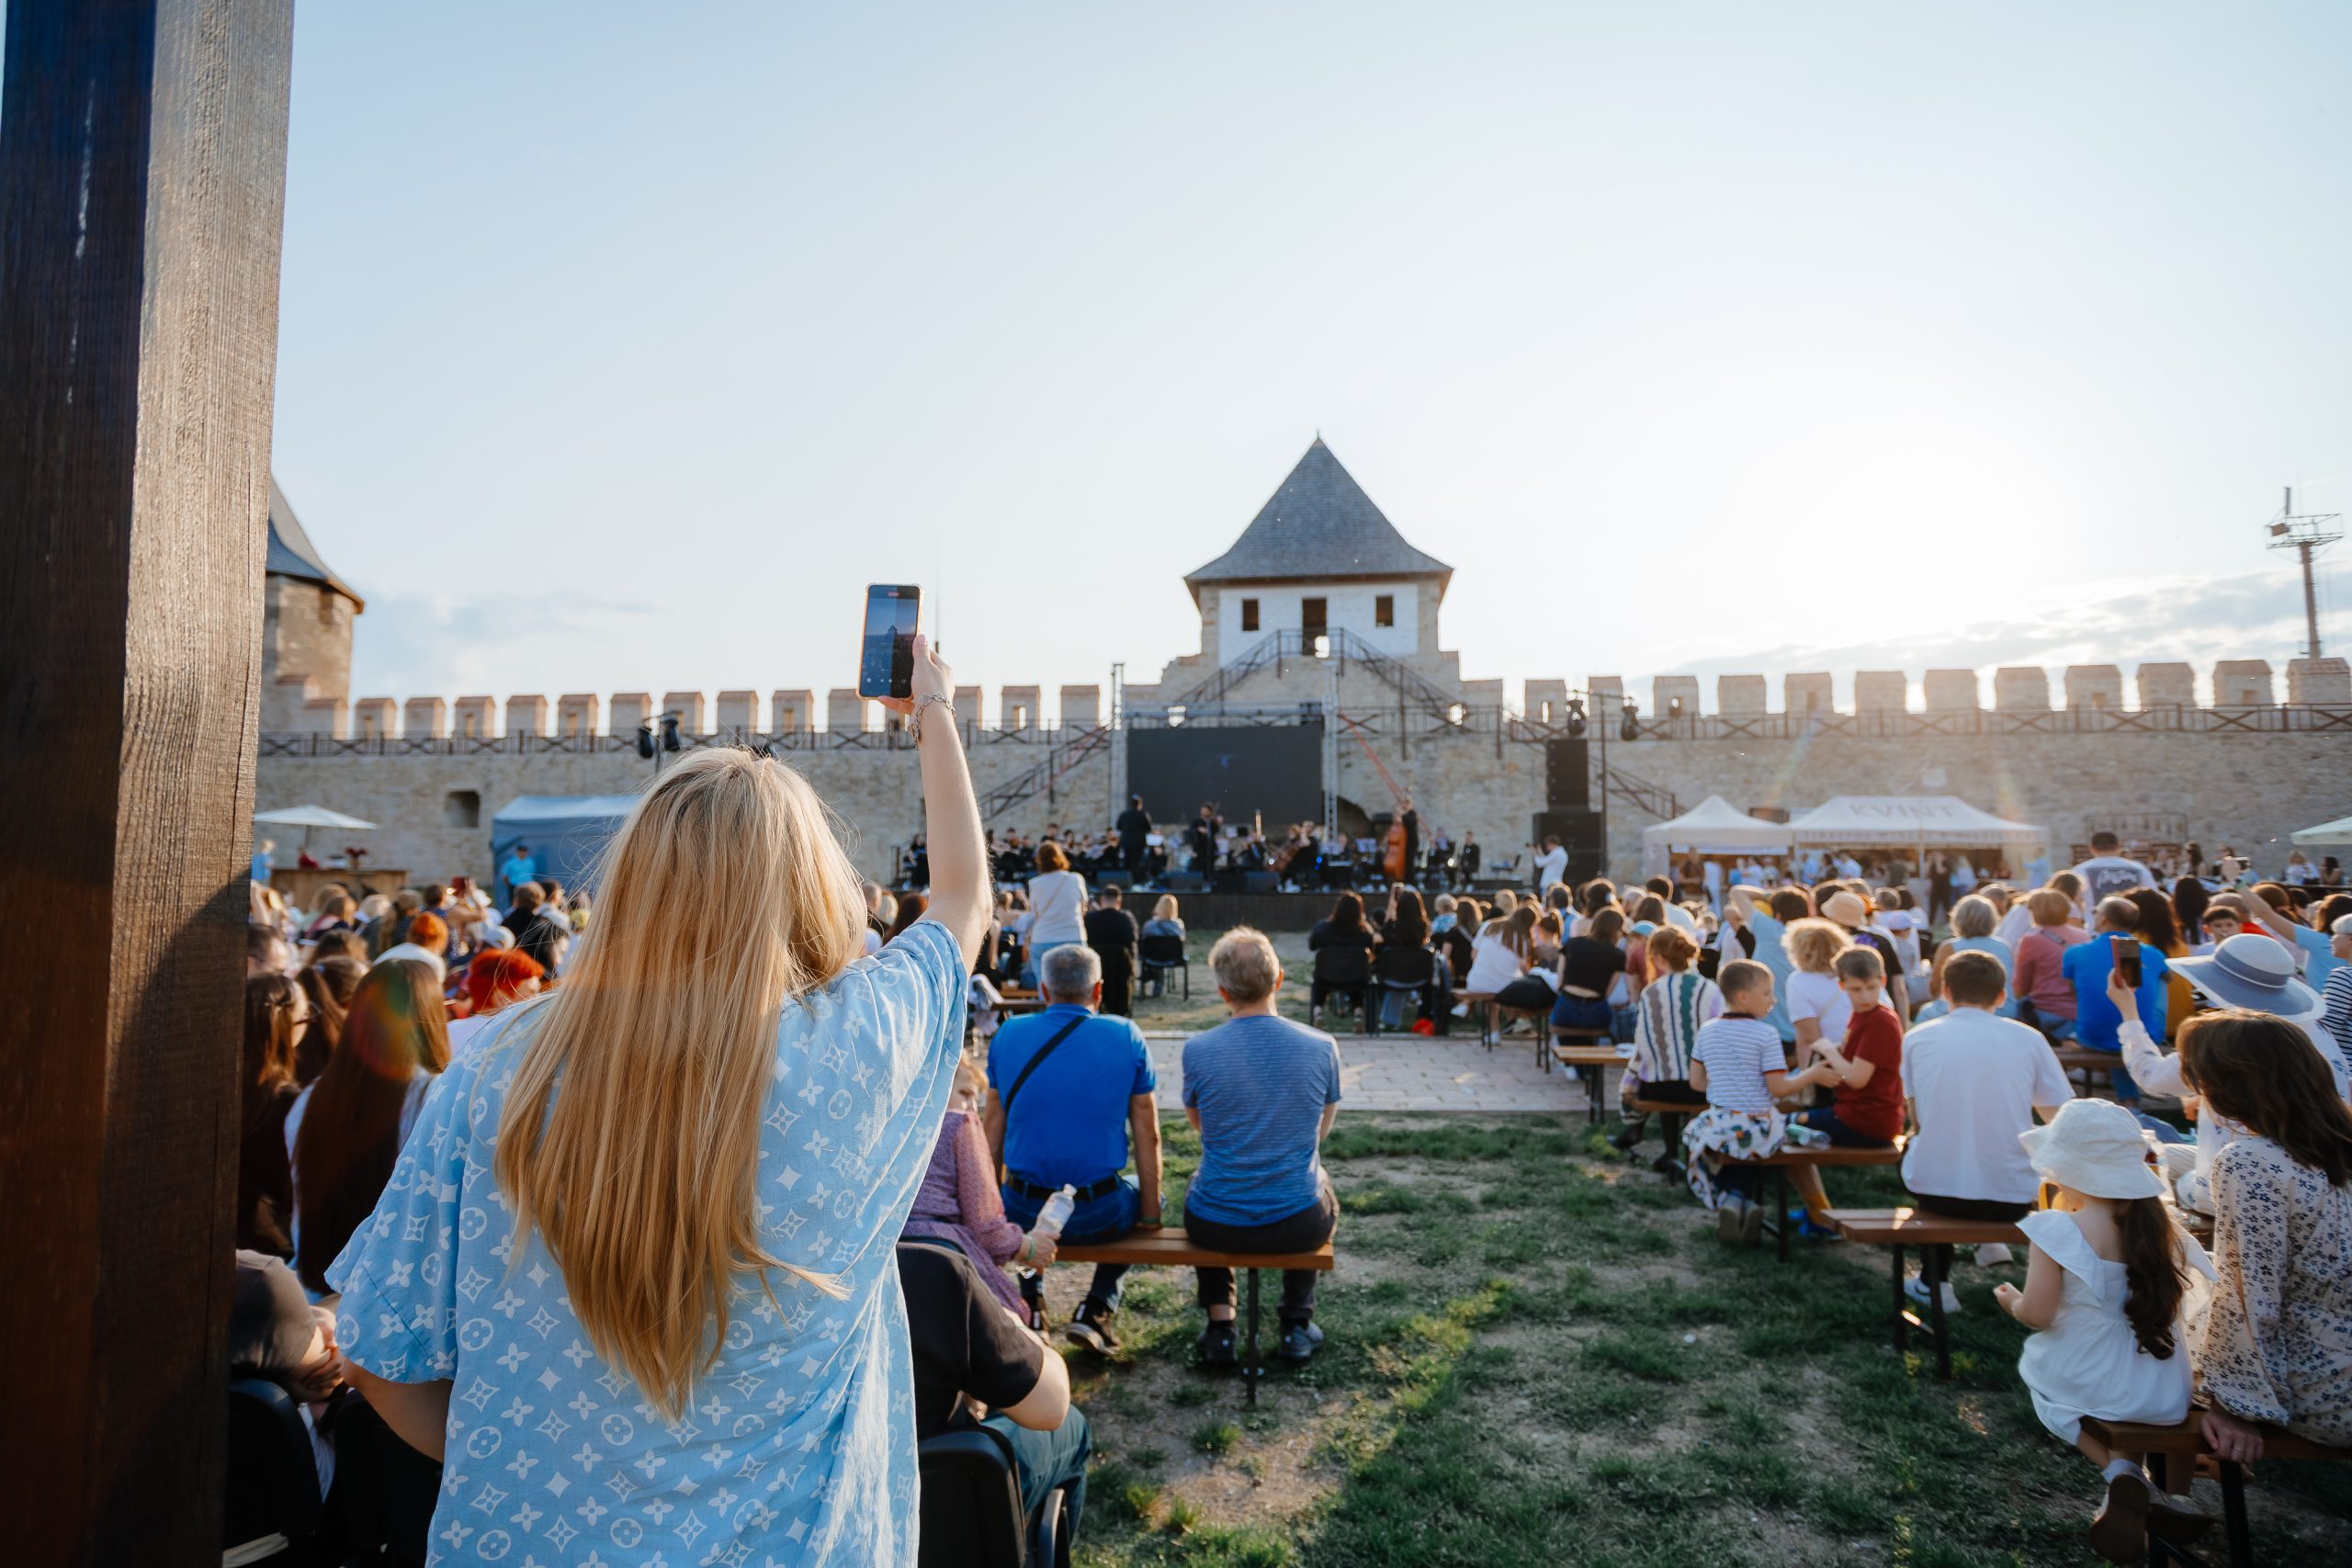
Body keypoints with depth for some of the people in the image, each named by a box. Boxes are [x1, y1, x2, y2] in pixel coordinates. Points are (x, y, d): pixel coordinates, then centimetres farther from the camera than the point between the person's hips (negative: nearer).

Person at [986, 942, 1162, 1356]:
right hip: (1099, 1216, -2)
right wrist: (1150, 1213, 10)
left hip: (1023, 1213, 2)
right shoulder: (1126, 1037, -5)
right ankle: (1097, 1309, 15)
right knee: (1139, 1188, 31)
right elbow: (1148, 1136, -2)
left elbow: (993, 1134, 6)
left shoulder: (1009, 1035, -1)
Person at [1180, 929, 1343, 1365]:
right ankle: (1297, 1324, 33)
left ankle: (1220, 1324, 27)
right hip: (1300, 1226, 1)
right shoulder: (1322, 1047, -11)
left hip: (1217, 1226, 0)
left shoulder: (1198, 1050, -14)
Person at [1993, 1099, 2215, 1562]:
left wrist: (2011, 1300, 5)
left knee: (2034, 1369, 24)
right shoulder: (2158, 1226, -2)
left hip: (2090, 1381, -5)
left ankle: (2122, 1471, 6)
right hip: (2166, 1391, 5)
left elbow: (2038, 1314, -17)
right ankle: (2137, 1483, 19)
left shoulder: (2058, 1230, -19)